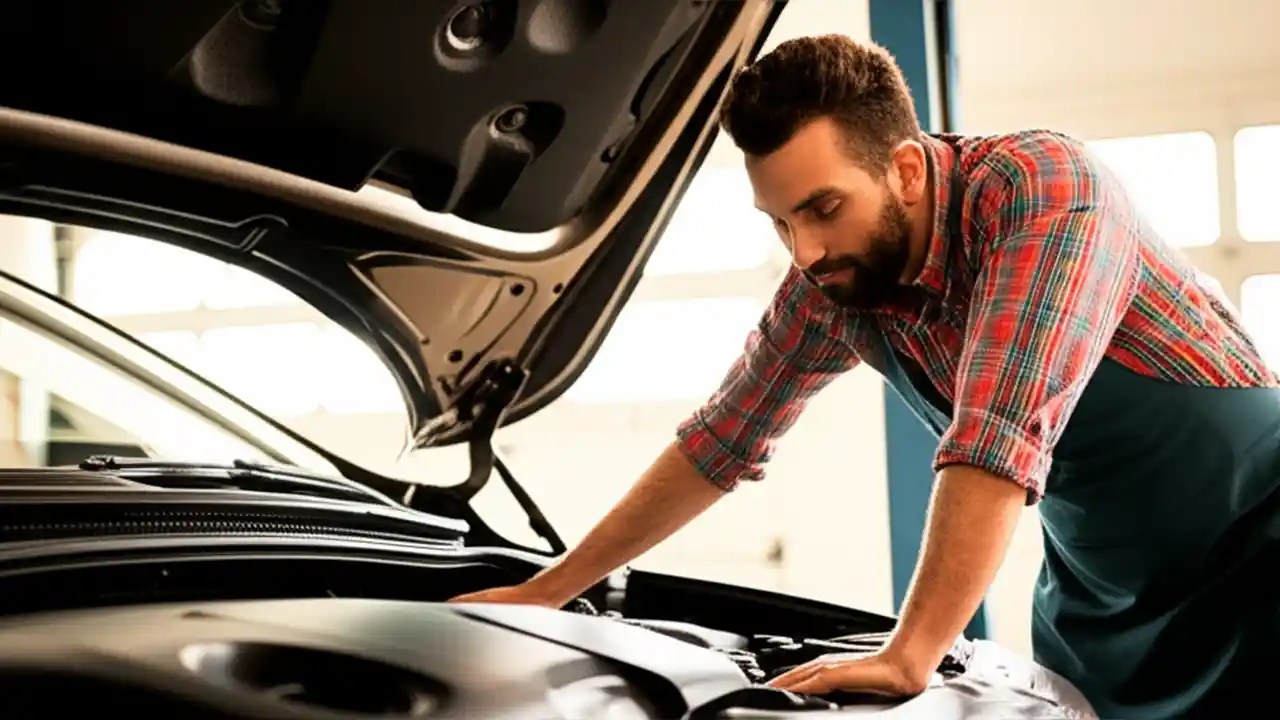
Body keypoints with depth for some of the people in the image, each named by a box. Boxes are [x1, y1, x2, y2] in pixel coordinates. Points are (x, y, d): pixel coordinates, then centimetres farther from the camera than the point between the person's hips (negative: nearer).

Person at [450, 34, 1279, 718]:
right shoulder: (829, 287, -8)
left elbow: (1000, 437, -36)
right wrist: (548, 590, 4)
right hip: (1099, 606, 5)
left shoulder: (1045, 186, -27)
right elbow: (719, 443, 2)